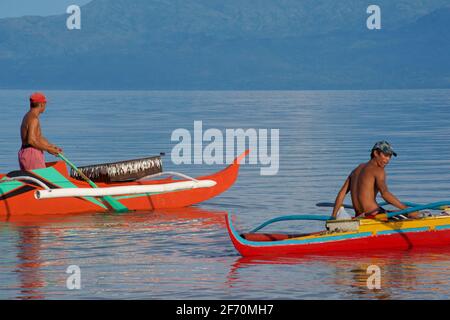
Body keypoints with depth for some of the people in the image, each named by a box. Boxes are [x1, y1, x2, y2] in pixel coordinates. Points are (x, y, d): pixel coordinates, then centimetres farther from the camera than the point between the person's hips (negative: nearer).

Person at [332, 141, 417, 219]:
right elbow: (385, 193, -22)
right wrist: (406, 209, -26)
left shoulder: (358, 168, 19)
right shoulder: (378, 170, -5)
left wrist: (333, 217, 18)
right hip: (373, 214, -8)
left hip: (359, 216, 8)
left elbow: (342, 193, 16)